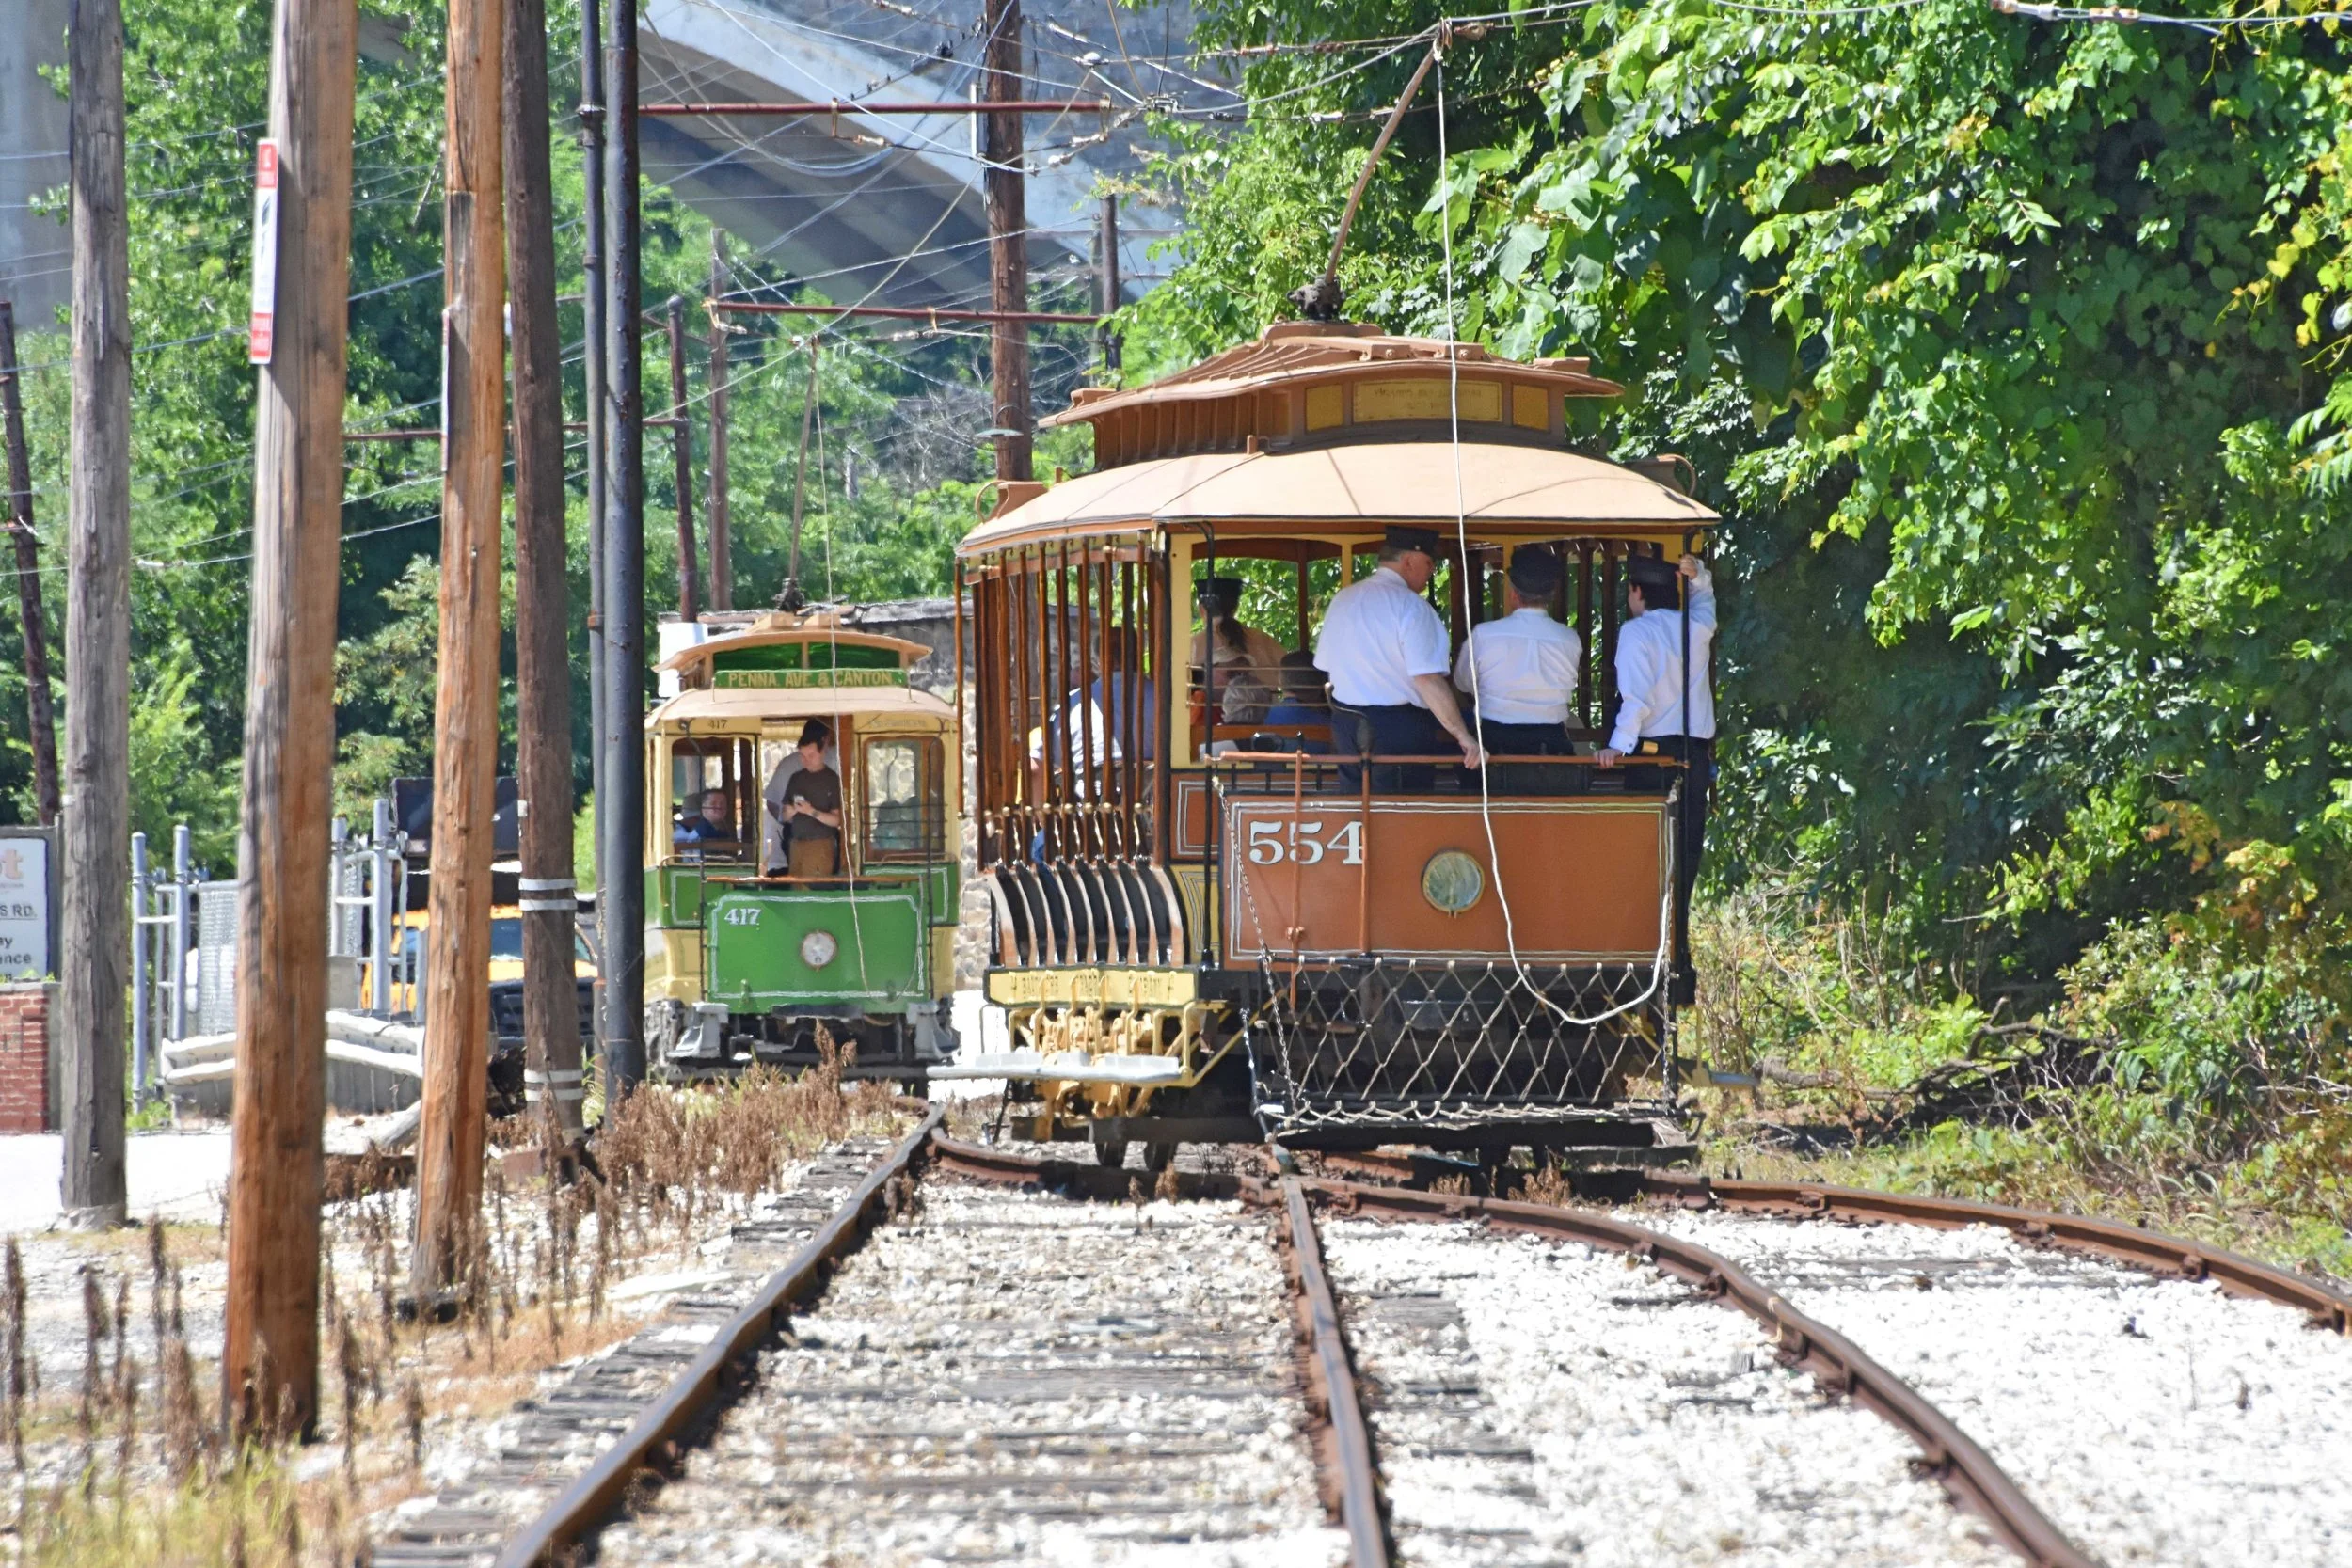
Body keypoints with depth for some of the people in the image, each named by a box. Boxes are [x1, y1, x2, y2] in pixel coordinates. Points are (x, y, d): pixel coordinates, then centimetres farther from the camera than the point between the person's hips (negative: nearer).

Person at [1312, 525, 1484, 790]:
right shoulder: (1411, 606, -15)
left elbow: (1325, 665, 15)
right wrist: (1463, 736, -21)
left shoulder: (1341, 600, 8)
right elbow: (1428, 679, -22)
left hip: (1345, 727, 7)